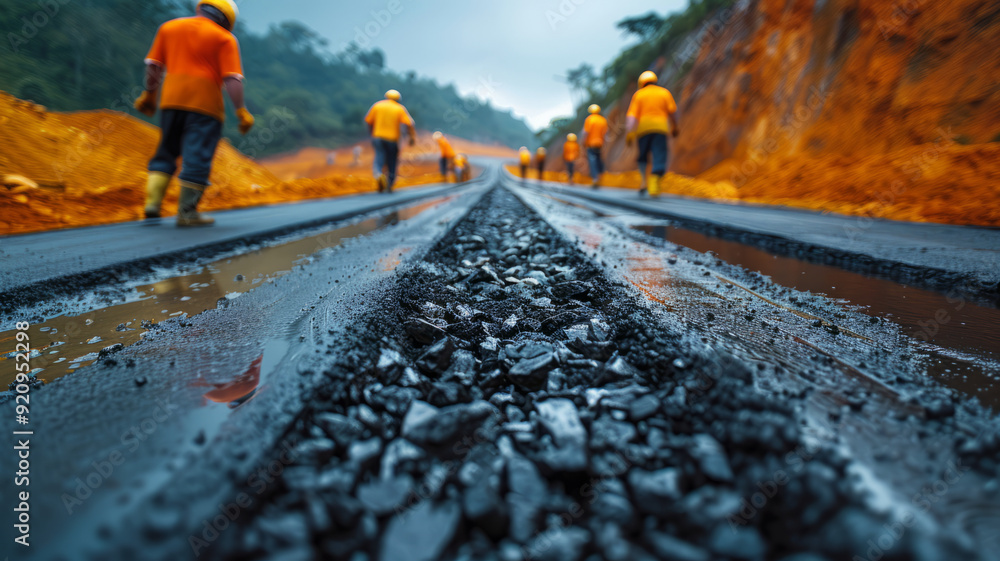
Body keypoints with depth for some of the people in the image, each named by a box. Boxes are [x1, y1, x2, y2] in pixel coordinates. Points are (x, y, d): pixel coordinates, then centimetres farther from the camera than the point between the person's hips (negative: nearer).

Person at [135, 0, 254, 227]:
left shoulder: (169, 27, 17)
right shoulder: (225, 38, 3)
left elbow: (153, 65, 16)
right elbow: (232, 79, -8)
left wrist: (149, 94, 24)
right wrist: (241, 110, -7)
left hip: (171, 98, 4)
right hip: (205, 102, -4)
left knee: (166, 152, 16)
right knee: (197, 157, -2)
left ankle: (152, 202, 6)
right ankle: (187, 213, -1)